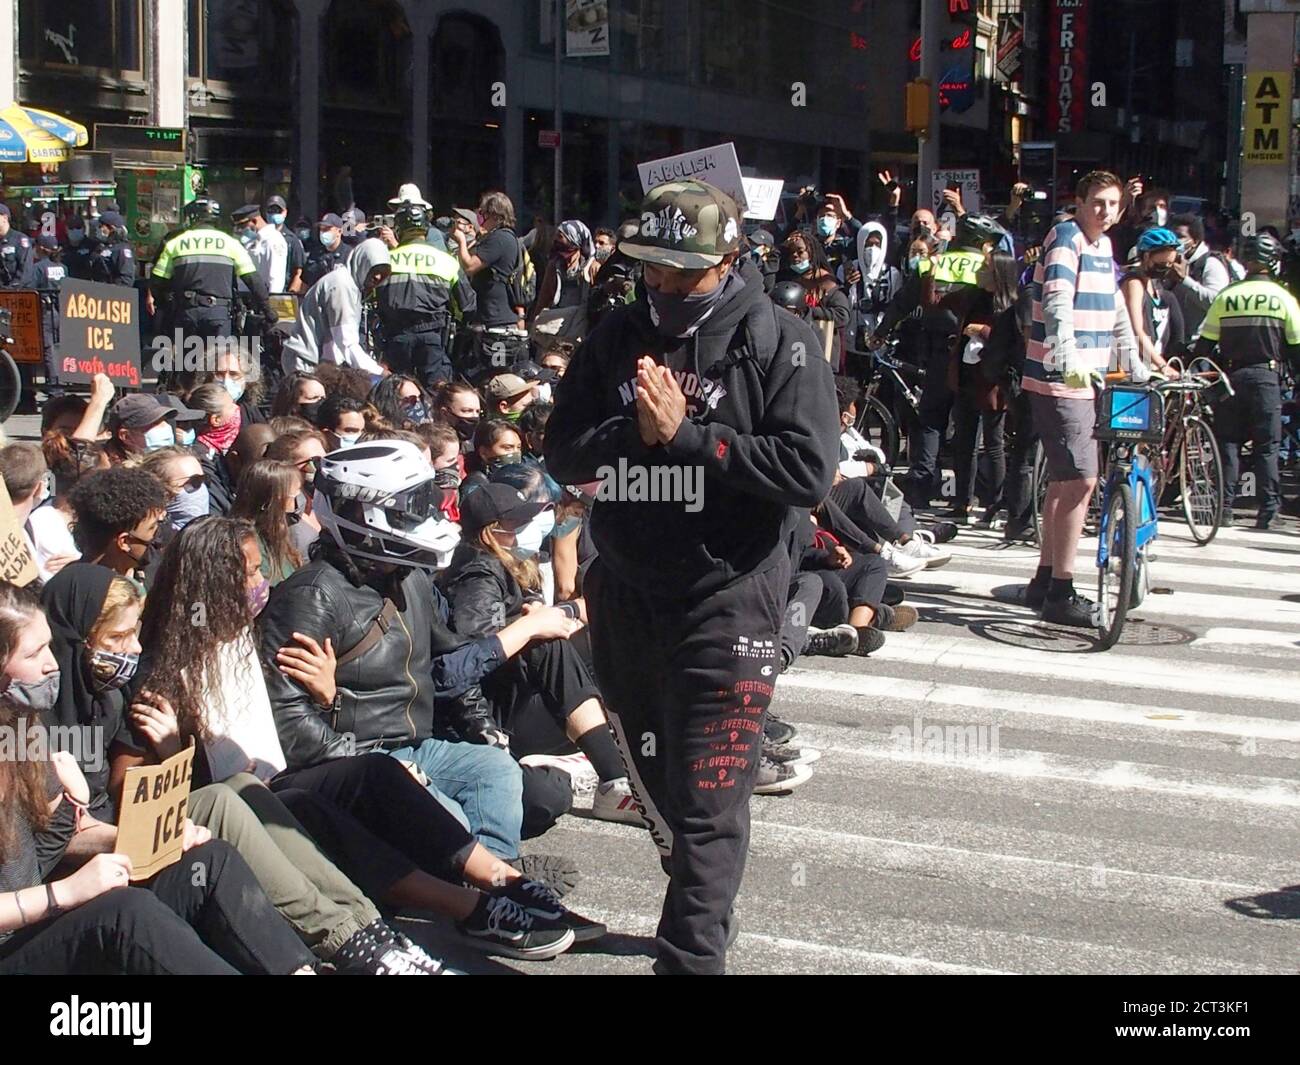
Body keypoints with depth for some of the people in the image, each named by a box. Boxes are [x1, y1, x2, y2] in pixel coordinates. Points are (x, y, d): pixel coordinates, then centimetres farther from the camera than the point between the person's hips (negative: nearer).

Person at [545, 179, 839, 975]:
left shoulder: (778, 343, -9)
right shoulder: (619, 337, 5)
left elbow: (810, 473, -19)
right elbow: (562, 455, 3)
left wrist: (686, 434, -20)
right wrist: (635, 432, -16)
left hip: (726, 601, -6)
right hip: (624, 595, 6)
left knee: (706, 803, -6)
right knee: (656, 786, 21)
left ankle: (691, 954, 0)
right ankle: (702, 902, 42)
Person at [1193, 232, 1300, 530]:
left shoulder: (1225, 297, 2)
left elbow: (1204, 344, 3)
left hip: (1232, 376, 2)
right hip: (1267, 375, -1)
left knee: (1228, 441, 8)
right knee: (1267, 445, 3)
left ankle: (1225, 506, 4)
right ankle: (1268, 509, -2)